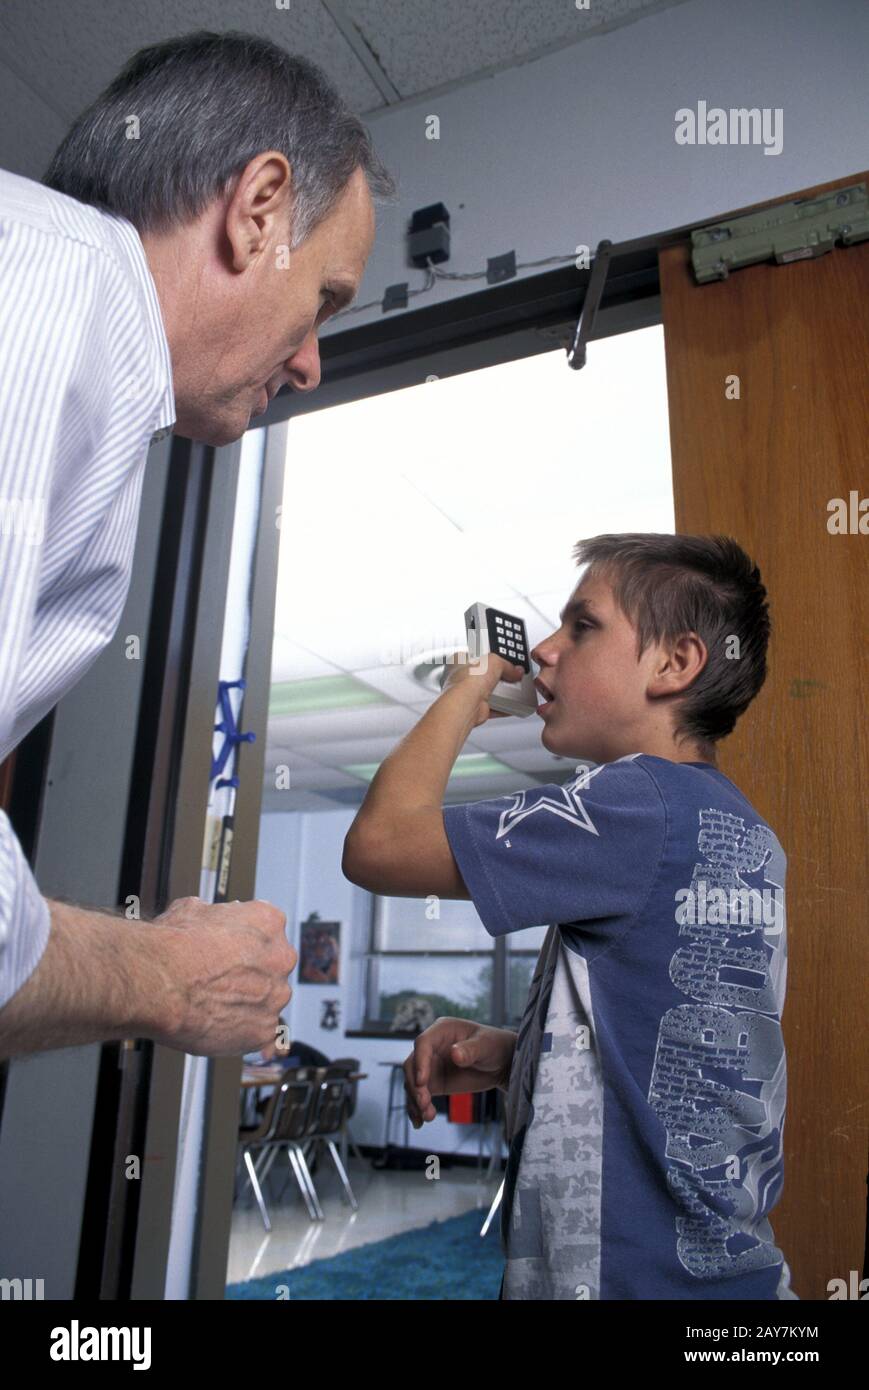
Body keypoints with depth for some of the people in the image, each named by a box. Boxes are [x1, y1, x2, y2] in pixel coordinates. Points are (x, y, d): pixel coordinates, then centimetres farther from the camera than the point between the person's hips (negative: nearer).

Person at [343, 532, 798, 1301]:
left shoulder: (642, 803, -22)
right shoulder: (743, 836, 5)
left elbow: (379, 842, -22)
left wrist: (464, 694, -8)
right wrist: (511, 1052, 0)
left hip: (629, 1274, -8)